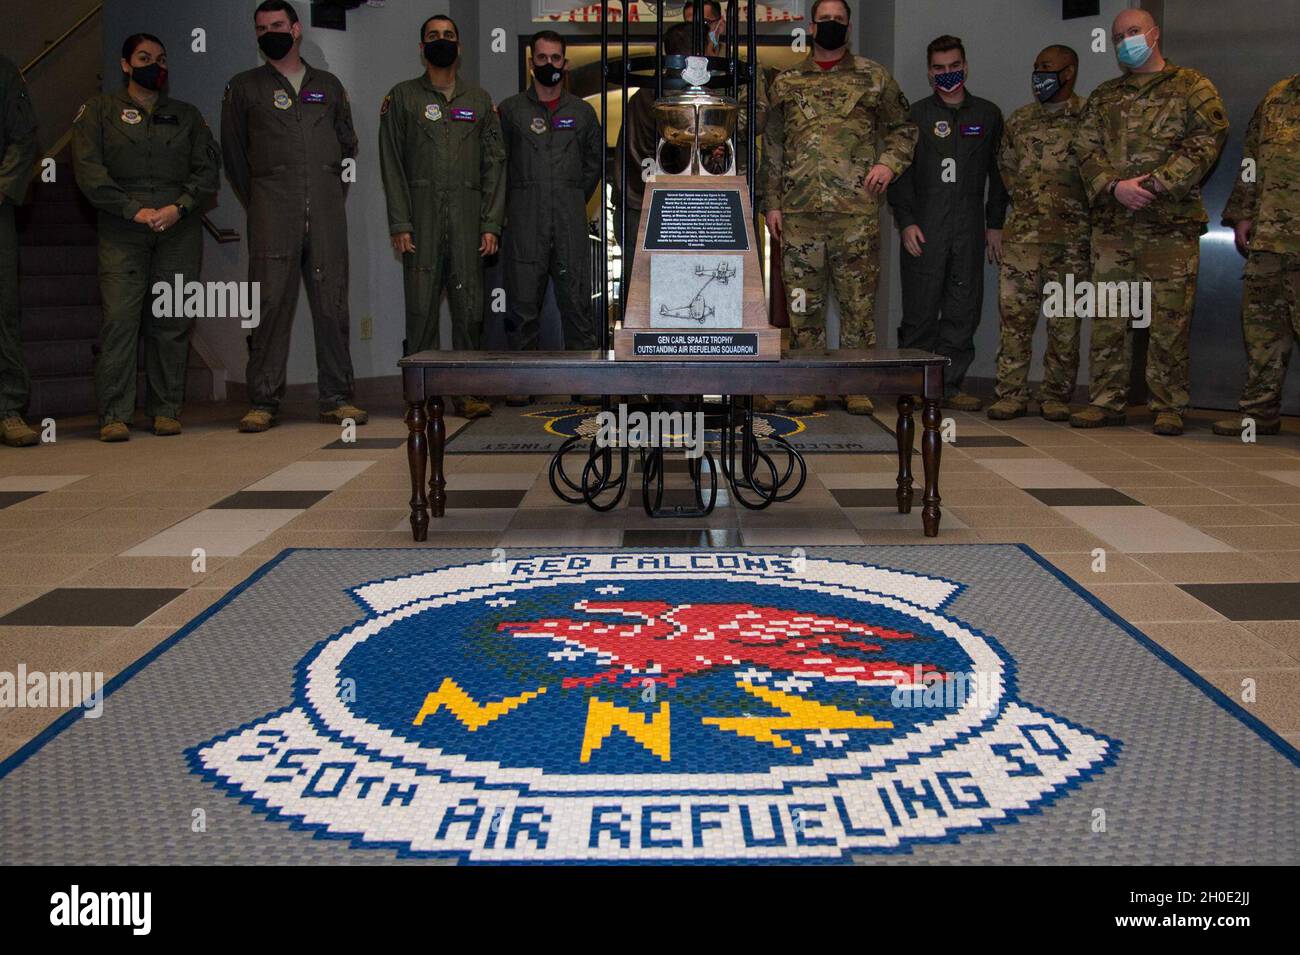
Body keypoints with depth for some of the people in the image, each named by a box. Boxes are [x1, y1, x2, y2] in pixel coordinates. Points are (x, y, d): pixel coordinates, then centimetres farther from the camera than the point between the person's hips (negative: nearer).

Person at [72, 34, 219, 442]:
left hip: (179, 229, 2)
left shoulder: (187, 115, 18)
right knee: (120, 318, -10)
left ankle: (166, 410, 6)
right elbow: (88, 170, 0)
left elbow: (209, 170, 9)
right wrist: (134, 210, -11)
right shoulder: (100, 110, 11)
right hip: (121, 229, -2)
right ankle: (114, 415, -8)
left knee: (173, 321, -1)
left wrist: (178, 208, -7)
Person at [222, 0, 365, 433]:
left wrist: (334, 193, 14)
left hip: (326, 214, 2)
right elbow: (233, 152, 13)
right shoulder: (244, 88, 12)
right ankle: (263, 402, -3)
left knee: (332, 303, 0)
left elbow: (348, 144, 23)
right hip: (272, 215, -2)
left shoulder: (329, 85, 18)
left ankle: (336, 398, 6)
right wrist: (257, 202, 8)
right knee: (271, 303, -7)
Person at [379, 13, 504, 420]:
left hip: (468, 219, 2)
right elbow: (392, 165, 4)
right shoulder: (402, 97, 11)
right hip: (422, 218, -2)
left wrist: (491, 225, 1)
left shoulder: (479, 100, 16)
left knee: (470, 306, -1)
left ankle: (467, 391, 5)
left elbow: (494, 165, 11)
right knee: (421, 306, -3)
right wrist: (400, 224, -6)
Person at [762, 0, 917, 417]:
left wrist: (888, 163, -4)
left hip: (856, 209, -1)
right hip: (799, 211, 1)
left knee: (858, 300, 0)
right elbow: (772, 148, 14)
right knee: (803, 300, 3)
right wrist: (771, 203, 7)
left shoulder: (873, 77, 10)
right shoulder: (786, 82, 13)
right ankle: (808, 386, 10)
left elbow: (903, 128, 15)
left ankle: (856, 386, 7)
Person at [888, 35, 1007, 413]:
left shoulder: (988, 115, 15)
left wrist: (995, 224, 11)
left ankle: (949, 384, 9)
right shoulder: (916, 115, 7)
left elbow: (998, 173, 17)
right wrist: (906, 221, -8)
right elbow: (899, 172, 3)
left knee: (964, 310, 2)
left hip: (970, 227, 3)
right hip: (924, 228, -2)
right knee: (921, 310, -4)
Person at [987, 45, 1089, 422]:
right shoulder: (1019, 120, 14)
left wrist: (1077, 209, -1)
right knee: (1014, 314, -2)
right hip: (1022, 234, 3)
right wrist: (1026, 201, 14)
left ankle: (1057, 395, 11)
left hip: (1071, 238, -3)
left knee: (1064, 320, 2)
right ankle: (1011, 394, 3)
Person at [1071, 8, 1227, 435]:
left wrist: (1156, 182, -15)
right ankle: (1107, 401, 11)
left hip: (1171, 223, -3)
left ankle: (1168, 408, 3)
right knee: (1107, 317, 3)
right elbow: (1087, 151, 8)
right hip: (1112, 224, 3)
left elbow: (1208, 139, -4)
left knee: (1170, 319, -3)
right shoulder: (1103, 97, 18)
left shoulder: (1192, 87, 8)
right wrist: (1115, 187, -11)